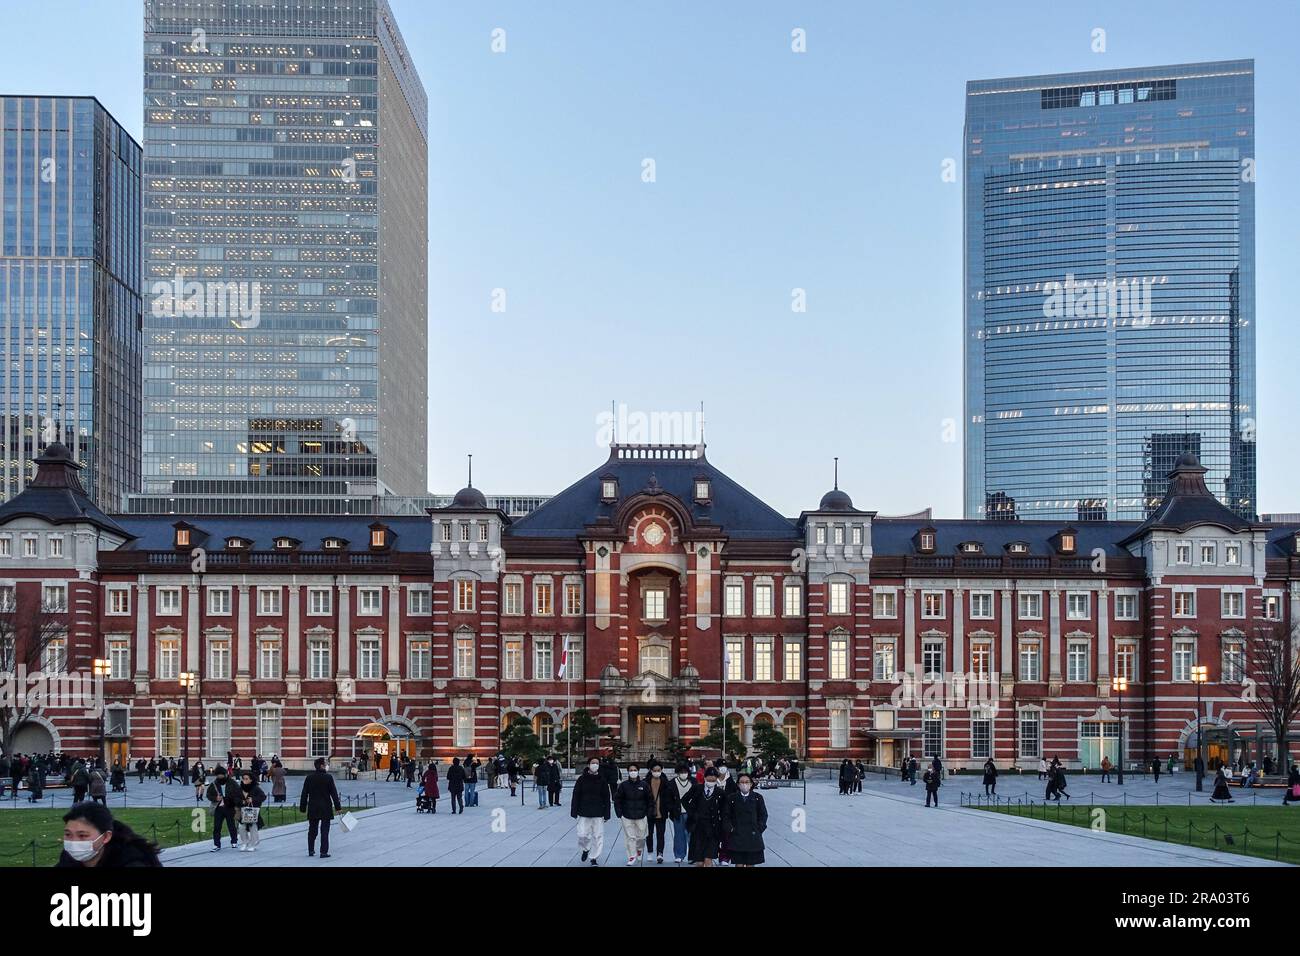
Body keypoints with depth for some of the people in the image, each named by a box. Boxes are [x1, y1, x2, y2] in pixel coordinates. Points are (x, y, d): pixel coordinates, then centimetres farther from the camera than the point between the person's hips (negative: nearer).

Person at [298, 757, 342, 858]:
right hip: (326, 808, -3)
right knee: (324, 830, 1)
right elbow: (334, 793, -7)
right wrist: (338, 807, -3)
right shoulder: (328, 777, -9)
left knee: (312, 830, 15)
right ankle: (324, 852, -2)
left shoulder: (309, 778, 0)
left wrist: (302, 808, 10)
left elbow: (304, 794, 3)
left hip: (313, 808, 3)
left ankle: (311, 850, 19)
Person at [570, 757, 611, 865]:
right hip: (584, 813, -1)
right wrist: (574, 812, -5)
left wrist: (606, 814, 1)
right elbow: (576, 796, 0)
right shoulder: (582, 779, -1)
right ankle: (585, 849, 27)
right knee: (582, 835, -4)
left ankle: (594, 857, 13)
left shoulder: (602, 780, 2)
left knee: (598, 836, 0)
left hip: (598, 815, 1)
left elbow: (606, 798, 5)